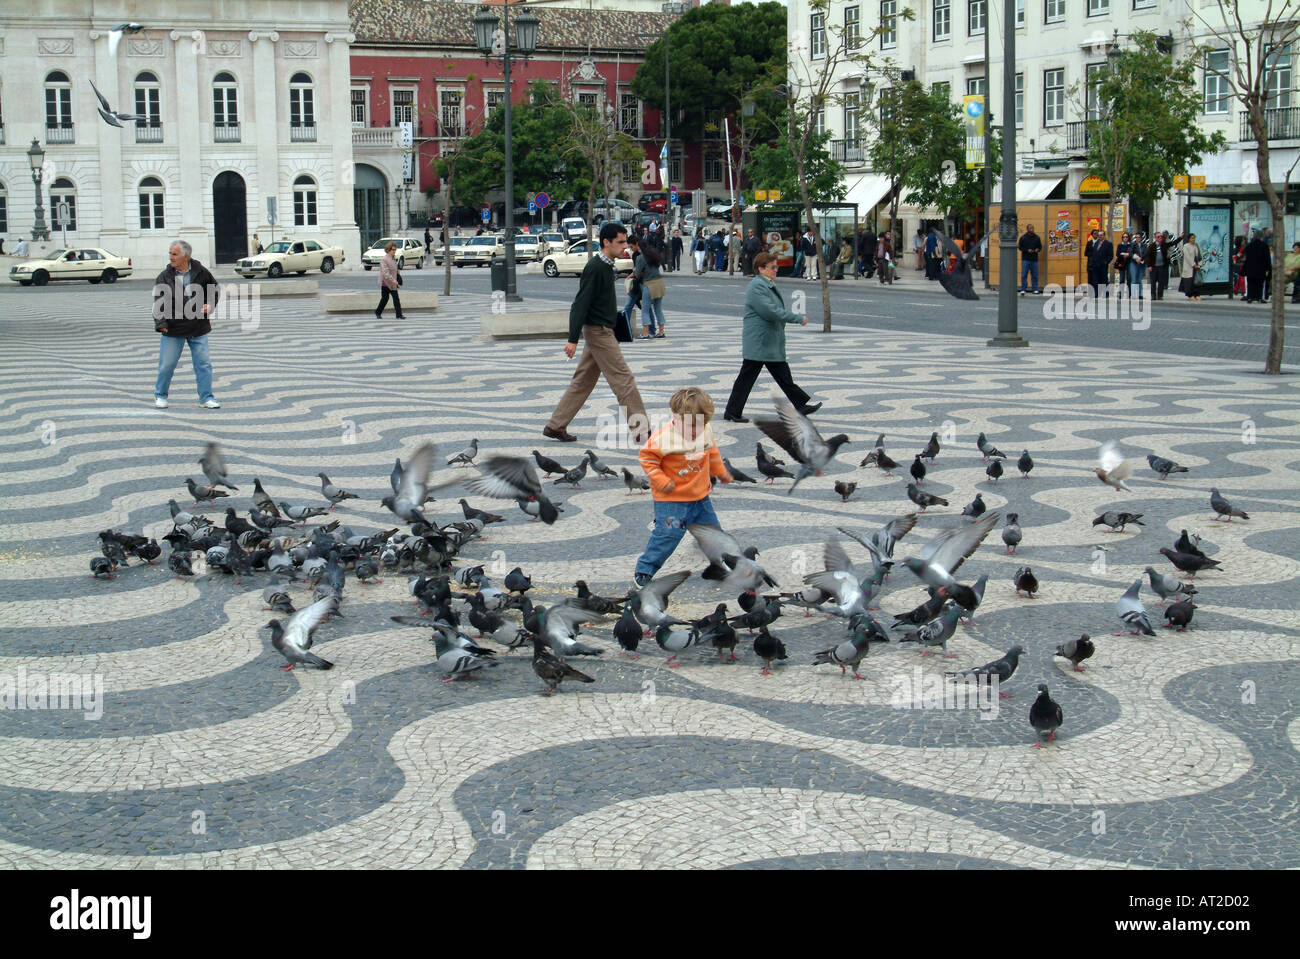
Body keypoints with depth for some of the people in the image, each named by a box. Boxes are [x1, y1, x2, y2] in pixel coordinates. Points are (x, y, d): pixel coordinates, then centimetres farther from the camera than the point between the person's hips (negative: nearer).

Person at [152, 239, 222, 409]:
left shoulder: (200, 272, 0)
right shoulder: (164, 277, -5)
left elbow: (215, 288, 17)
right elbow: (159, 303, -9)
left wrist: (210, 305, 2)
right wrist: (161, 323, -21)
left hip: (198, 328, 1)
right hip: (173, 330, -1)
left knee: (203, 363, 2)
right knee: (167, 364, 5)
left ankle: (206, 397, 10)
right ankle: (160, 395, 23)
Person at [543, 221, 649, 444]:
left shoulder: (606, 266, 13)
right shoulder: (595, 268, -17)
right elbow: (581, 304, -20)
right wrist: (573, 339, -23)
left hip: (601, 331, 10)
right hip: (598, 331, -10)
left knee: (583, 381, 12)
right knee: (623, 380, -7)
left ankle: (555, 426, 16)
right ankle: (641, 430, -5)